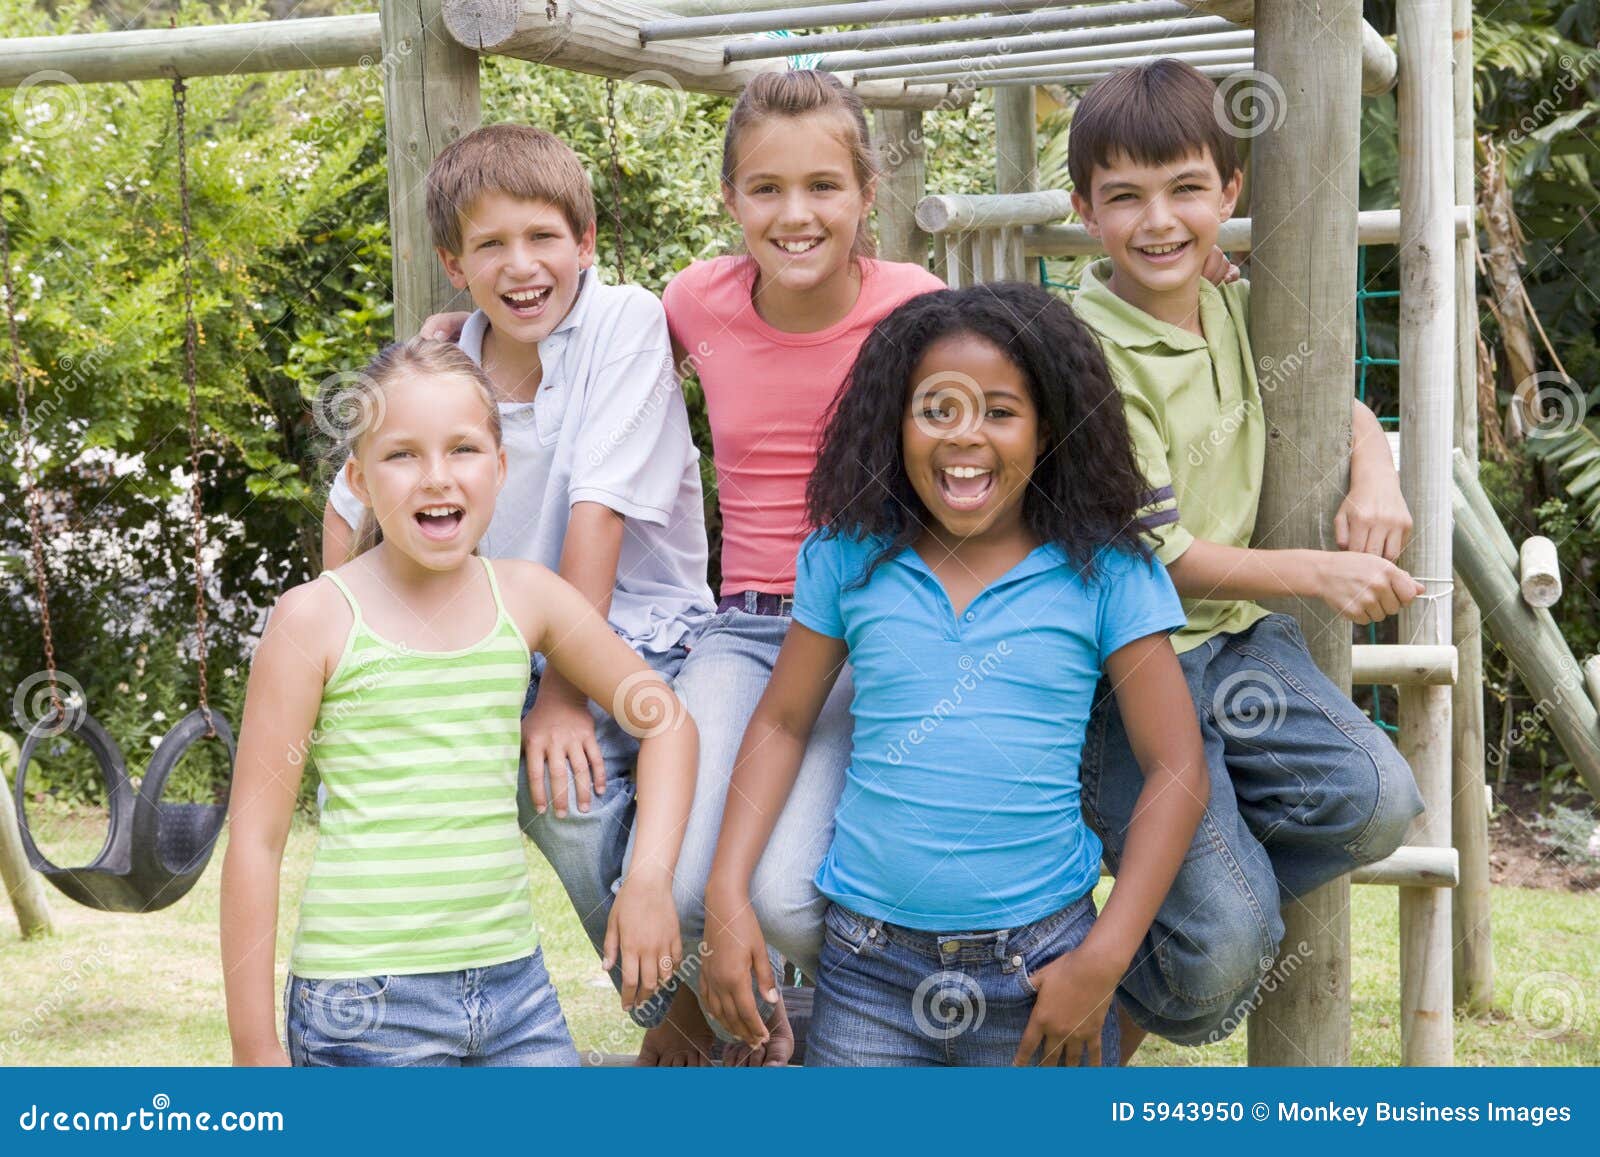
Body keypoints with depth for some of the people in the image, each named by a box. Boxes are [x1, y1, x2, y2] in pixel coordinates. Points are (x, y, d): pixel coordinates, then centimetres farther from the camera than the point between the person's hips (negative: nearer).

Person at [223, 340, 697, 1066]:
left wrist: (648, 877, 5)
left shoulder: (525, 597, 5)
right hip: (365, 1005, -4)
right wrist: (253, 1047, -5)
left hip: (514, 984, 4)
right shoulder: (316, 618, -6)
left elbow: (662, 718, 18)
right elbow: (254, 839, -4)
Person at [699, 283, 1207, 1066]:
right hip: (868, 967, 1)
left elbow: (1176, 767, -3)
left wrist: (1105, 959, -9)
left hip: (1039, 964, -1)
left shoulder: (1104, 571, -2)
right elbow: (782, 721, 10)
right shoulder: (849, 557, 4)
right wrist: (727, 897, -1)